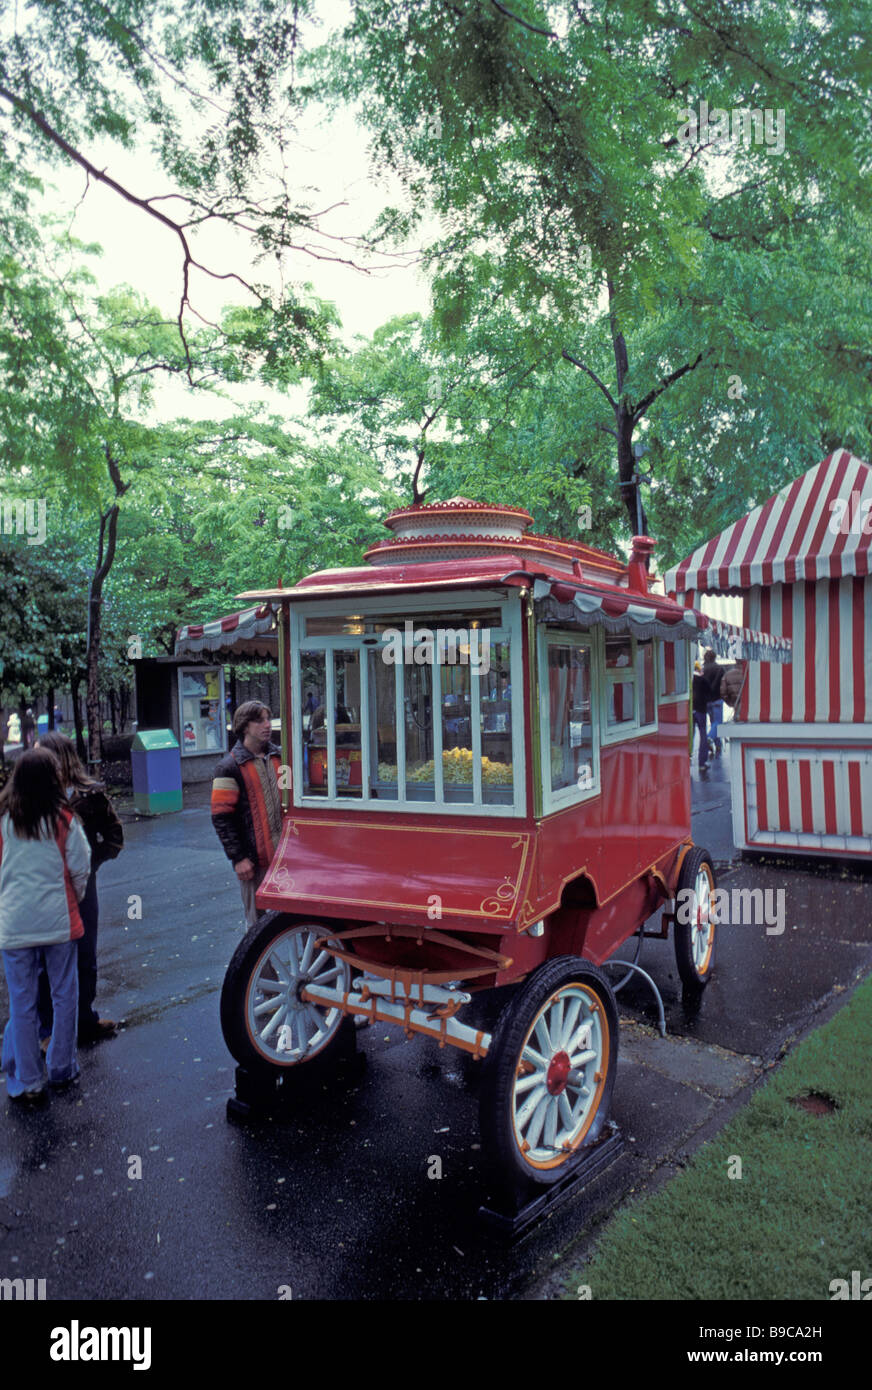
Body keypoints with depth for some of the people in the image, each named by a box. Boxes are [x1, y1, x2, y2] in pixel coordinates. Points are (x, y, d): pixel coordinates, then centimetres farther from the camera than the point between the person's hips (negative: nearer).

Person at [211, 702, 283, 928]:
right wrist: (238, 858, -12)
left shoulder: (279, 757, 11)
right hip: (254, 859, -4)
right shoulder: (229, 767, -5)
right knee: (257, 921, 5)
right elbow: (222, 818, -8)